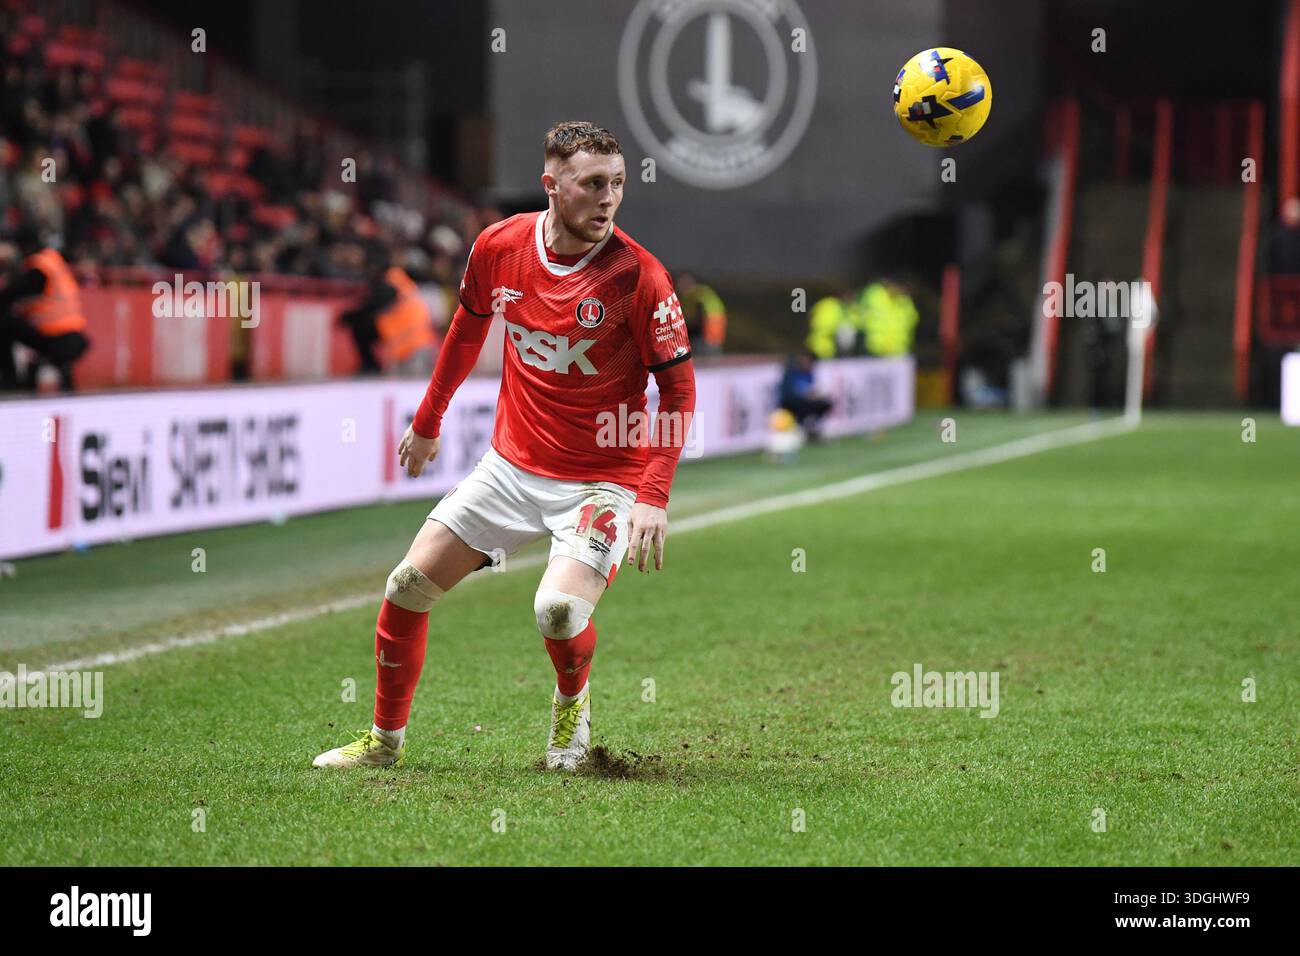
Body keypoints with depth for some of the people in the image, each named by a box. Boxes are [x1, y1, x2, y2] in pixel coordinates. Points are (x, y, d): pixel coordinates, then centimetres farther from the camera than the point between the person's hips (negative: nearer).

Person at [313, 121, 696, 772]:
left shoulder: (638, 276, -17)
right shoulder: (498, 247, -5)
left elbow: (678, 389, -10)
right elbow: (468, 329, 15)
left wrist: (654, 497, -19)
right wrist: (427, 423, 23)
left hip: (604, 482, -4)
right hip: (511, 466, 4)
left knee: (559, 609, -26)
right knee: (409, 585, 0)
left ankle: (573, 699, 9)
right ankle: (385, 740, 21)